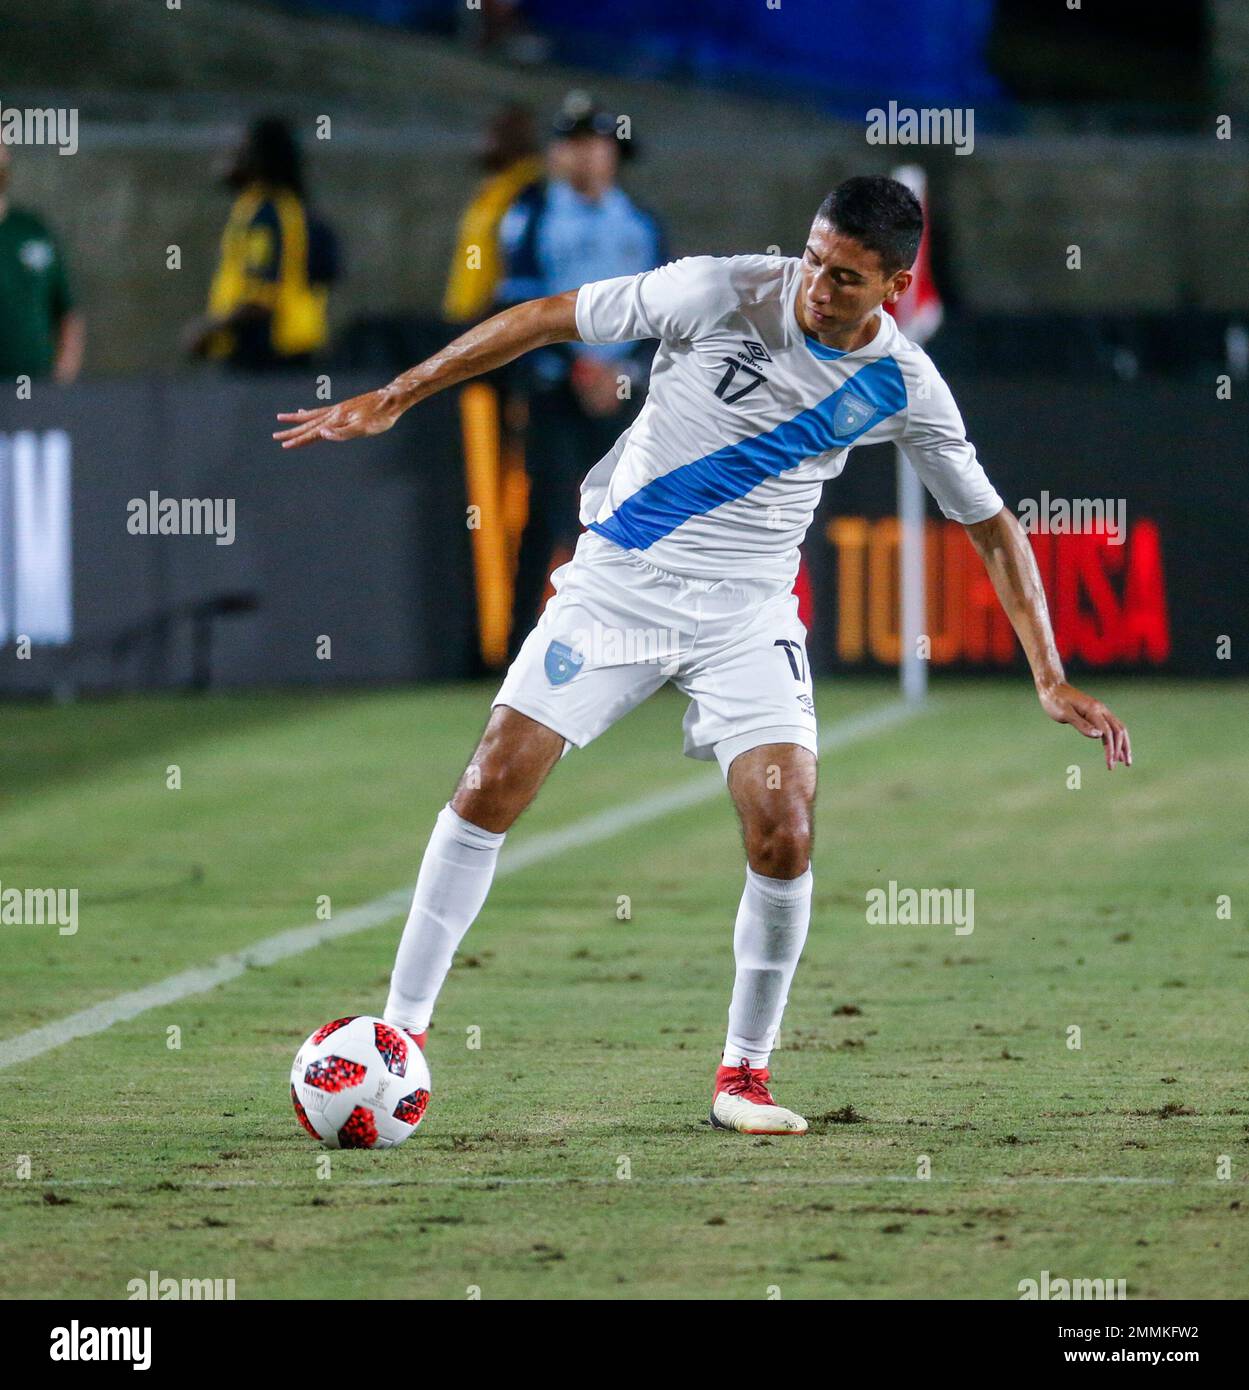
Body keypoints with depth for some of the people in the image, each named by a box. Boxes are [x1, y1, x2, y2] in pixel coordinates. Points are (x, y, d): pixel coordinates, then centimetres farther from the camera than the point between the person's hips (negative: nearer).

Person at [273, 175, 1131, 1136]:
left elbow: (991, 524, 5)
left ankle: (744, 1074, 4)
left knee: (784, 838, -15)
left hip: (747, 615, 1)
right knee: (492, 787, -10)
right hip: (618, 579, -1)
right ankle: (404, 1028, 2)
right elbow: (548, 319, -5)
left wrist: (1051, 679, 0)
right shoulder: (724, 293, -14)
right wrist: (393, 400, -5)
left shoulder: (904, 388, -7)